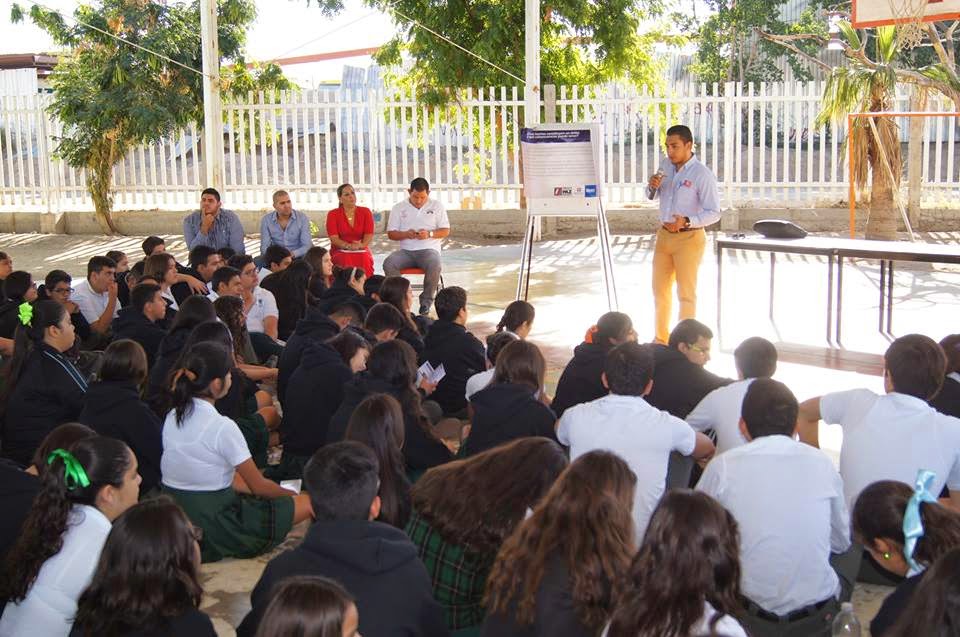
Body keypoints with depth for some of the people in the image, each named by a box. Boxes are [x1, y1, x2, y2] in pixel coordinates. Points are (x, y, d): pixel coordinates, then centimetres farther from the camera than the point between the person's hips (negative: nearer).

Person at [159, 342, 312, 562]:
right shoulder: (222, 427, -21)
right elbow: (259, 486, -9)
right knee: (310, 501, -2)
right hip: (213, 532, -8)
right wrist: (291, 494, 11)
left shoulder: (172, 418, 1)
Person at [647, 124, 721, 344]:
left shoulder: (702, 174, -16)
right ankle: (661, 339, 30)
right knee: (660, 289, 15)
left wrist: (687, 221, -30)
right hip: (664, 234, 7)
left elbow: (714, 213, -17)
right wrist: (653, 186, -4)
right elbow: (653, 197, 19)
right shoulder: (666, 166, 4)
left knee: (686, 293, 2)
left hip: (689, 238, -7)